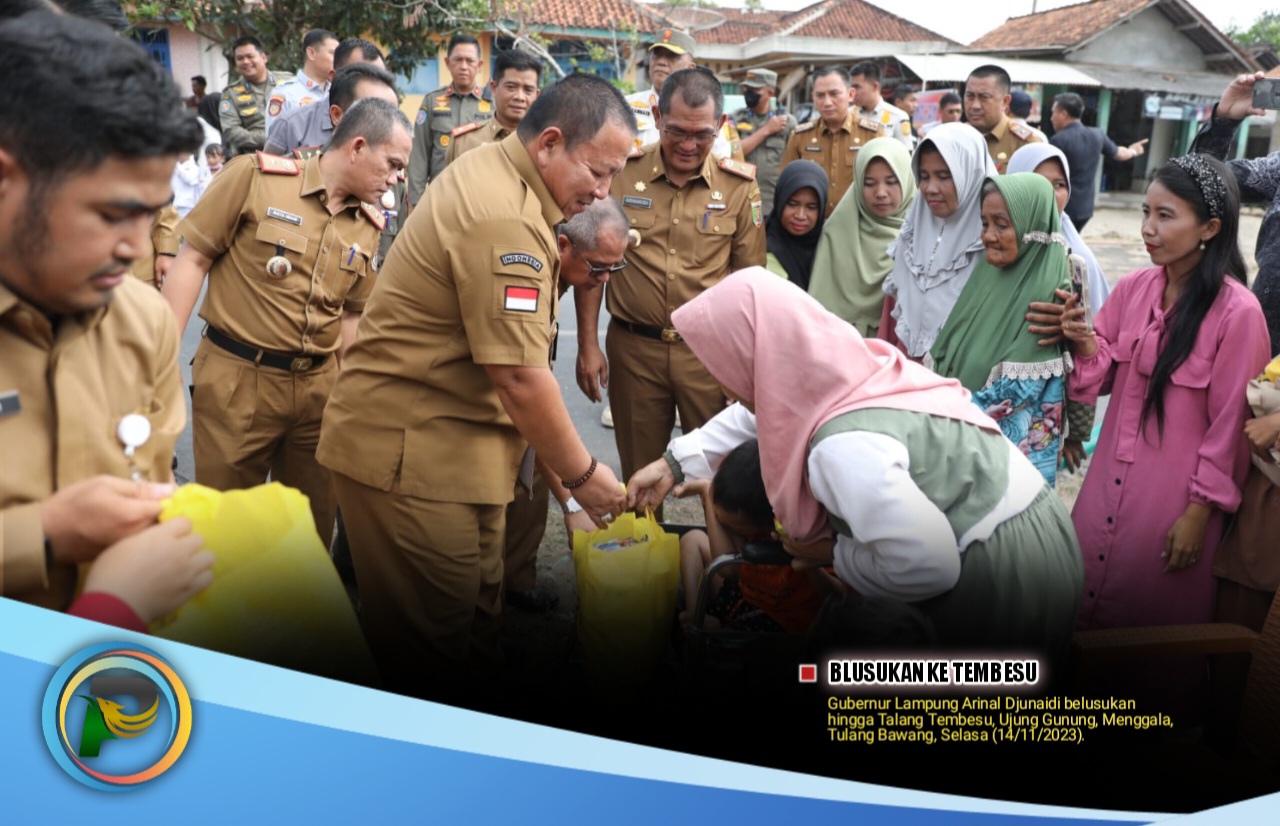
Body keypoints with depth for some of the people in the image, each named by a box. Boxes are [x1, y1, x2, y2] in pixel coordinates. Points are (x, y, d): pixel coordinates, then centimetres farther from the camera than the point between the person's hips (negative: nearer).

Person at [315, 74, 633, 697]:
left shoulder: (489, 166, 11)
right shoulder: (505, 222, -23)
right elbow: (520, 377, -24)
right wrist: (582, 475, -13)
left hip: (454, 441, 10)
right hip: (412, 451, -10)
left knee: (478, 617, 18)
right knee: (435, 645, 3)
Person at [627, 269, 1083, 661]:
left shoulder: (846, 448, -33)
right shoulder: (845, 370, -6)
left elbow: (927, 568, -32)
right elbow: (757, 414, 13)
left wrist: (835, 555, -15)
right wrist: (677, 462, 16)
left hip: (1001, 576, -8)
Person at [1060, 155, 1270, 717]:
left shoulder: (1236, 311, -17)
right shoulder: (1133, 289, -1)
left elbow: (1230, 423, -13)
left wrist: (1200, 510, -10)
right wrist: (1087, 345, -15)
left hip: (1175, 494, -5)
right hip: (1110, 479, 5)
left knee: (1153, 611, 10)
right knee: (1088, 589, 16)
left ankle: (1159, 713, 37)